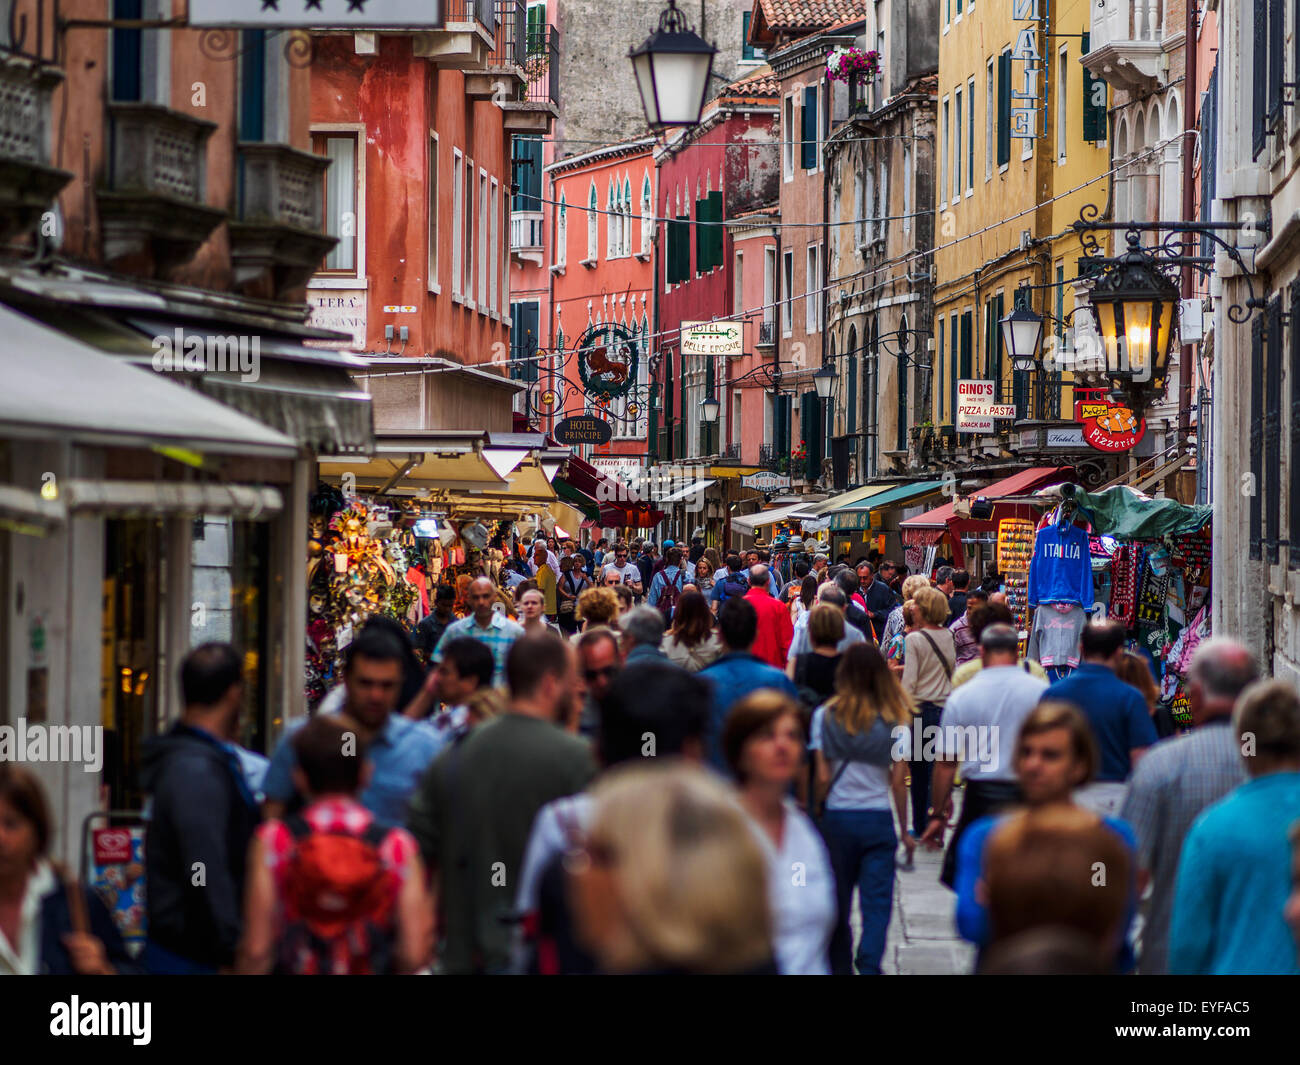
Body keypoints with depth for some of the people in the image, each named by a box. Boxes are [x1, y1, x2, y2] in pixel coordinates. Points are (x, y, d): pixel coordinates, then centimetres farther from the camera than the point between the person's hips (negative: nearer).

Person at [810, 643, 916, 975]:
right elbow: (898, 782, -2)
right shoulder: (896, 719, -3)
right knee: (877, 904, 0)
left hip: (837, 819, 1)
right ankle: (869, 966, -18)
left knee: (837, 903, 13)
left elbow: (822, 777, -4)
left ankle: (840, 967, 21)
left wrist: (816, 816, 7)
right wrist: (905, 831, 6)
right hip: (879, 819, -1)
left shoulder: (826, 716, -2)